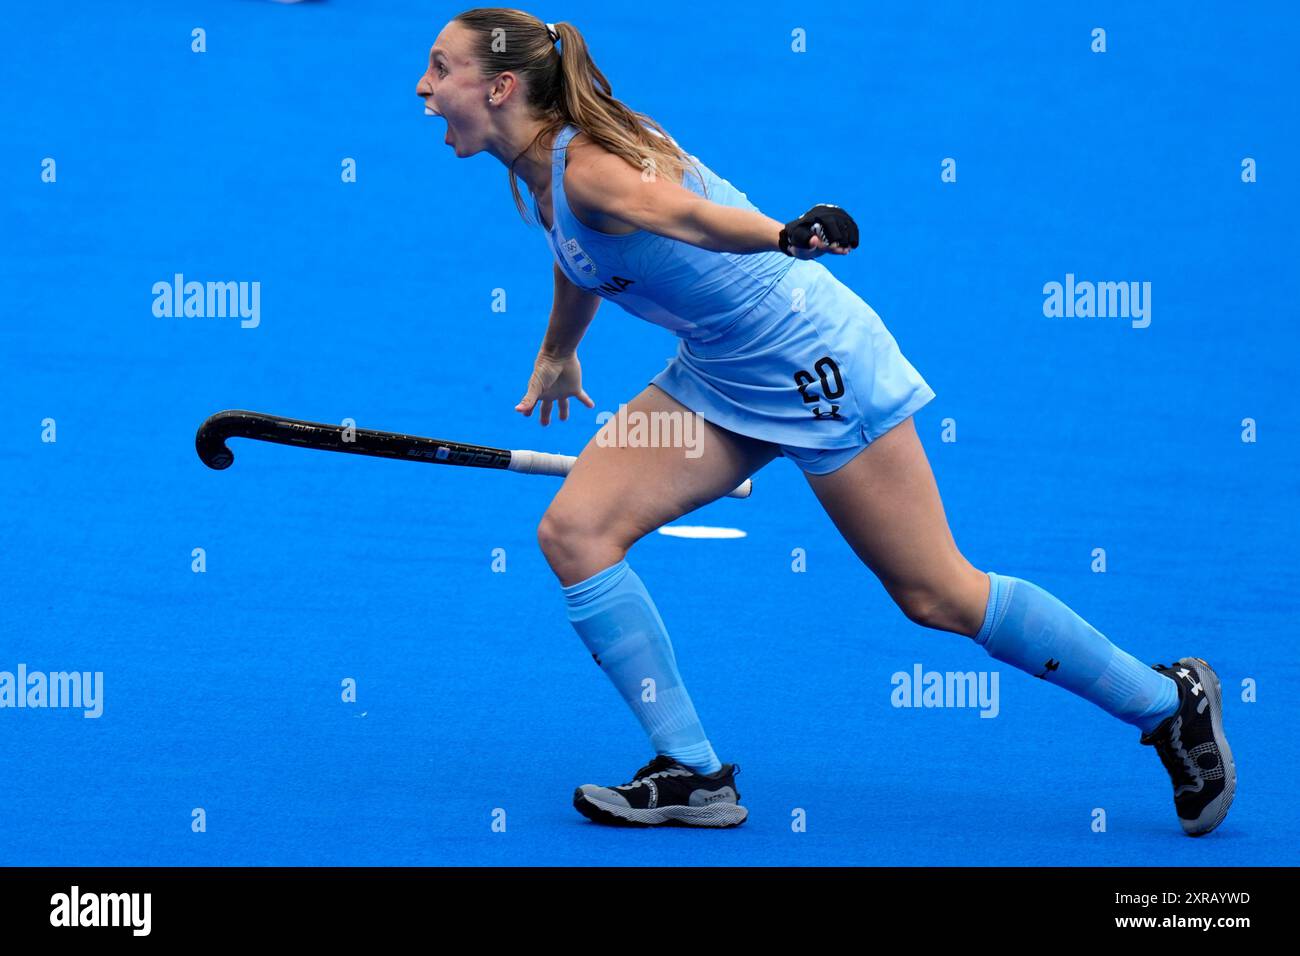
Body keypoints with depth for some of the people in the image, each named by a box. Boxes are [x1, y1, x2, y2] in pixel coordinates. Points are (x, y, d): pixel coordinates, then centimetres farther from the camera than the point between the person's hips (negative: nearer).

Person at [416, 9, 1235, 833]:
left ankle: (1170, 702, 13)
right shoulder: (542, 173, 3)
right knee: (575, 531, -4)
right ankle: (693, 774, -1)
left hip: (811, 360, -9)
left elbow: (681, 212, -47)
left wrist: (781, 237, -67)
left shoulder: (594, 166, -25)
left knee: (939, 596, -3)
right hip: (720, 378, 9)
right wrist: (558, 353, 42)